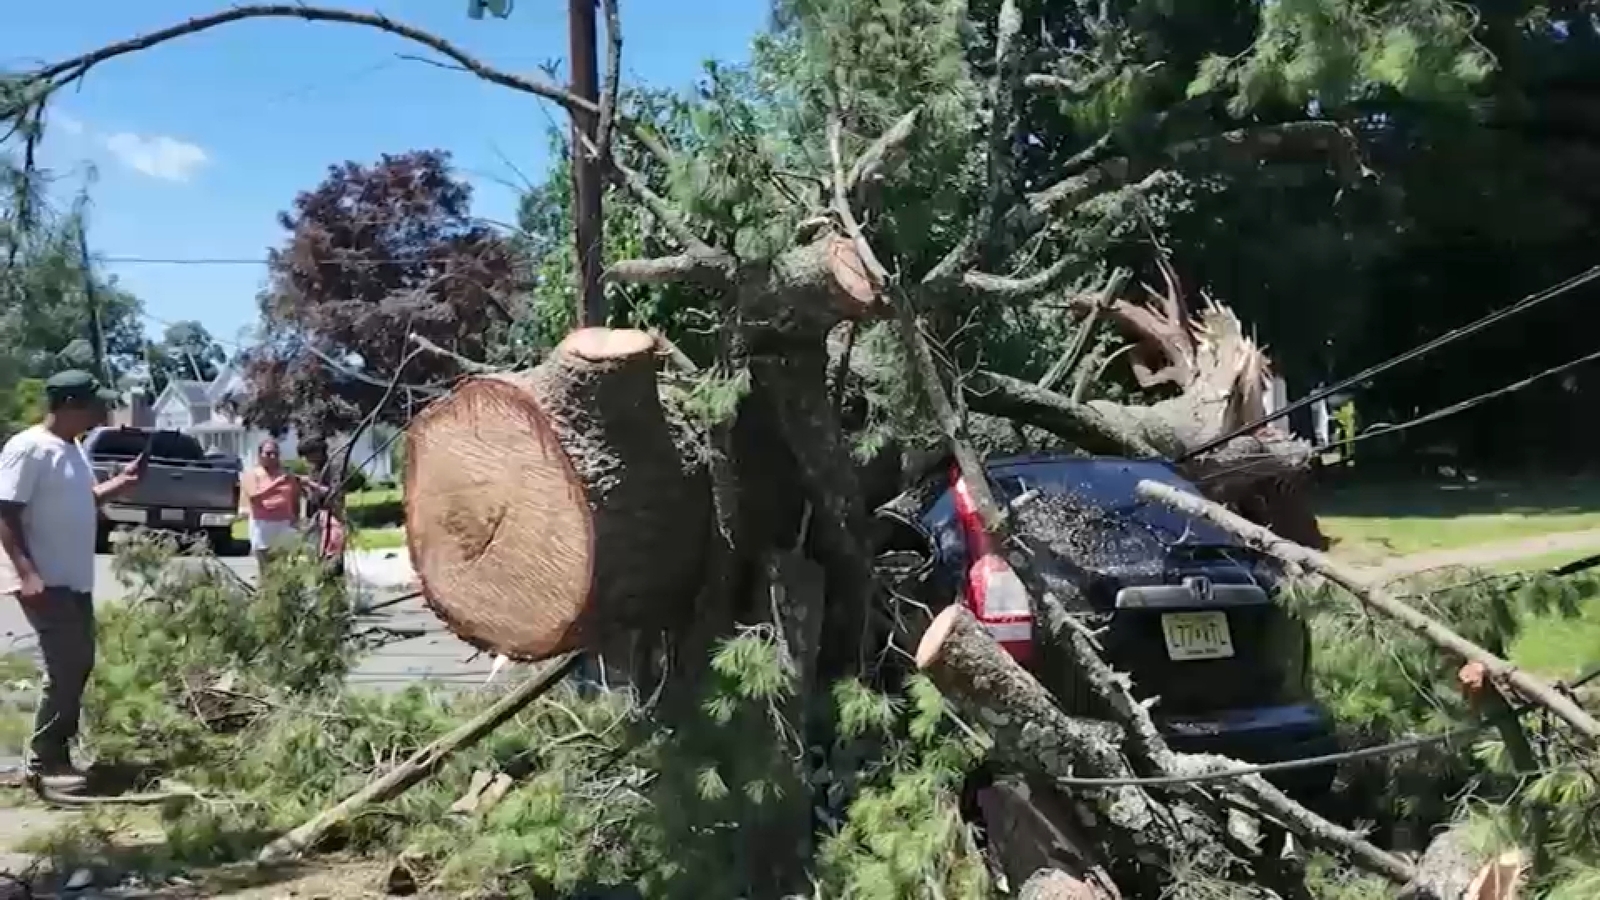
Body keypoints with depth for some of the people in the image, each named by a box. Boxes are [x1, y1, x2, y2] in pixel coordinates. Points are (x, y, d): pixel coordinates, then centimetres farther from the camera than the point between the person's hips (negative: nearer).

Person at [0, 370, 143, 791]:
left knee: (79, 664, 13)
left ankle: (57, 751, 23)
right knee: (67, 667, -9)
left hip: (75, 580, 10)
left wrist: (121, 481, 11)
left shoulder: (73, 449, 11)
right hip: (45, 582, -10)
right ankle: (45, 762, 0)